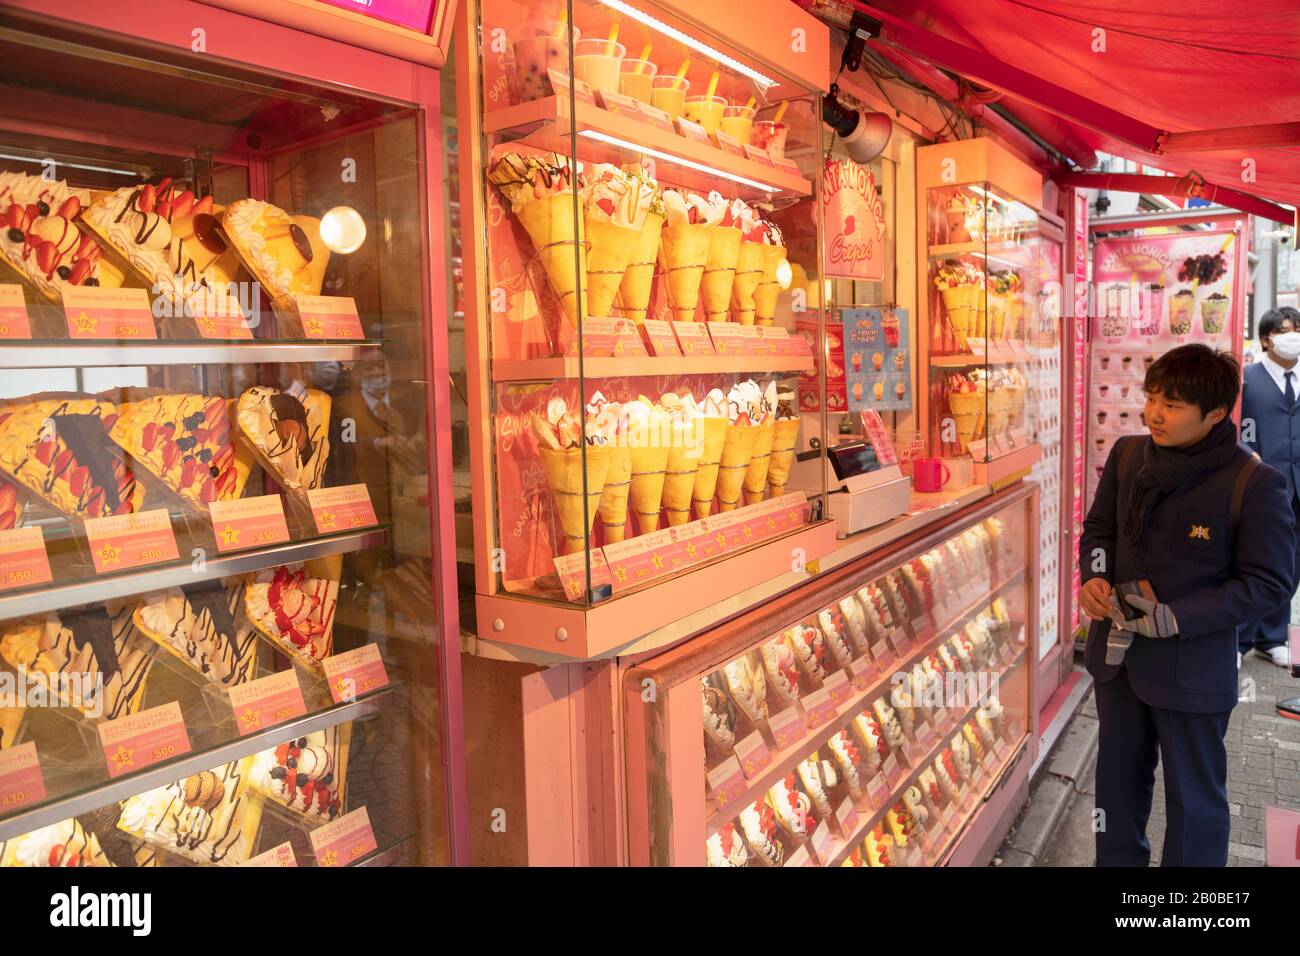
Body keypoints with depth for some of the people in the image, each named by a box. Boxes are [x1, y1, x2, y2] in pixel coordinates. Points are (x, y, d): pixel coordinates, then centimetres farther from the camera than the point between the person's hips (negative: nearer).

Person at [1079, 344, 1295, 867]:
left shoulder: (1255, 484, -18)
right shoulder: (1127, 454, -3)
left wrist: (1175, 618, -22)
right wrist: (1095, 577, -9)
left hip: (1192, 667, -5)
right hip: (1117, 652, 5)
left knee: (1194, 797, 14)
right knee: (1119, 779, 23)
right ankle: (1116, 859, 44)